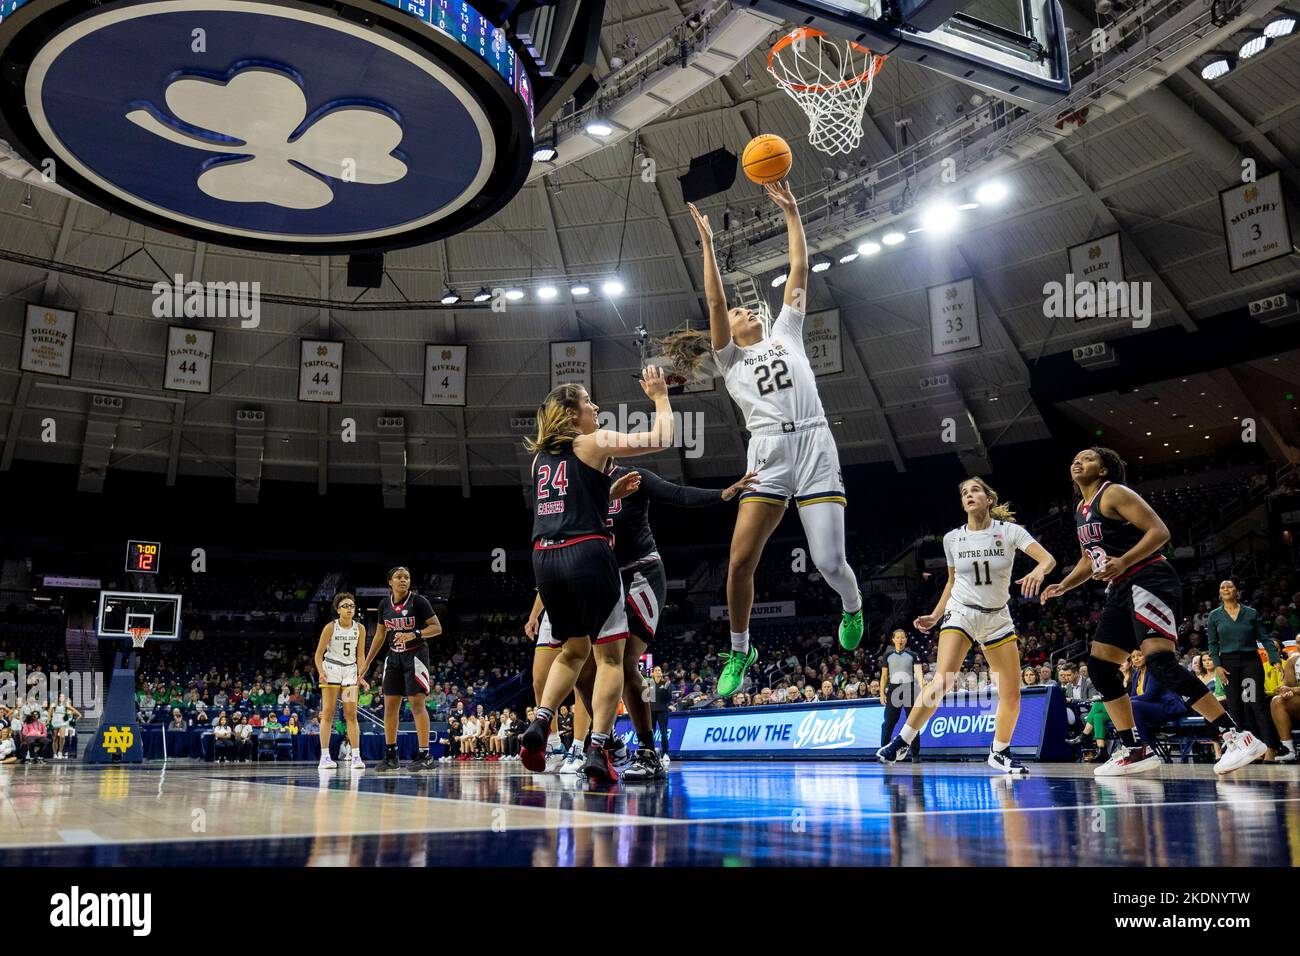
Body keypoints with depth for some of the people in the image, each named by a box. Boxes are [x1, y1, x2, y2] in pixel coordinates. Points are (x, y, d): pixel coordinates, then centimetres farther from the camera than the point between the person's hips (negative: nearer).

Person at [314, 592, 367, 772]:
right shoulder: (330, 627, -10)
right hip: (331, 669, -2)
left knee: (351, 714, -2)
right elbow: (319, 654, -6)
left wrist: (361, 675, -7)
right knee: (328, 712, -4)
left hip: (350, 671, 3)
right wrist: (321, 672, -21)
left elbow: (360, 655, 5)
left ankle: (356, 757, -4)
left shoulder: (360, 628, -1)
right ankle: (325, 756, -1)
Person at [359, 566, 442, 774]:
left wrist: (414, 634, -26)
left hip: (415, 656, -6)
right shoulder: (384, 604, 5)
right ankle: (390, 756, 13)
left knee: (417, 703, -11)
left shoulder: (418, 601, -11)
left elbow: (437, 628, -11)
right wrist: (367, 663, 13)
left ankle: (425, 756, -9)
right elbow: (380, 635, 14)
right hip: (394, 656, 6)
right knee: (390, 705, 4)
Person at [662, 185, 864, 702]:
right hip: (769, 454, 0)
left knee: (829, 562, -6)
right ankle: (739, 651, 14)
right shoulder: (729, 358, 18)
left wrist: (791, 212, 19)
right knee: (740, 561, -8)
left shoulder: (785, 333, 23)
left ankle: (852, 606, 30)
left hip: (816, 448, 0)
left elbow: (799, 270, 20)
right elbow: (714, 300, 6)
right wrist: (707, 243, 4)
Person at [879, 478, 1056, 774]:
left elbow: (1048, 558, -17)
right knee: (941, 683, -20)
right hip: (960, 613, -1)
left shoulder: (1009, 530, -6)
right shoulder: (952, 538, 0)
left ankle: (999, 752, 22)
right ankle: (902, 741, -9)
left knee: (1012, 694, -1)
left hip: (998, 618, 1)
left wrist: (1038, 571, -39)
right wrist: (935, 616, 8)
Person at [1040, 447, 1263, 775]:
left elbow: (1159, 531, -15)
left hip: (1149, 581, -10)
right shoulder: (1081, 509, 20)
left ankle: (1235, 737, -24)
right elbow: (1089, 560, 30)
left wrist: (1123, 562, -26)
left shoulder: (1114, 493, -6)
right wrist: (1063, 586, 15)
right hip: (1121, 590, 10)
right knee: (1099, 666, 4)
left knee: (1159, 659, -26)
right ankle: (1134, 750, 10)